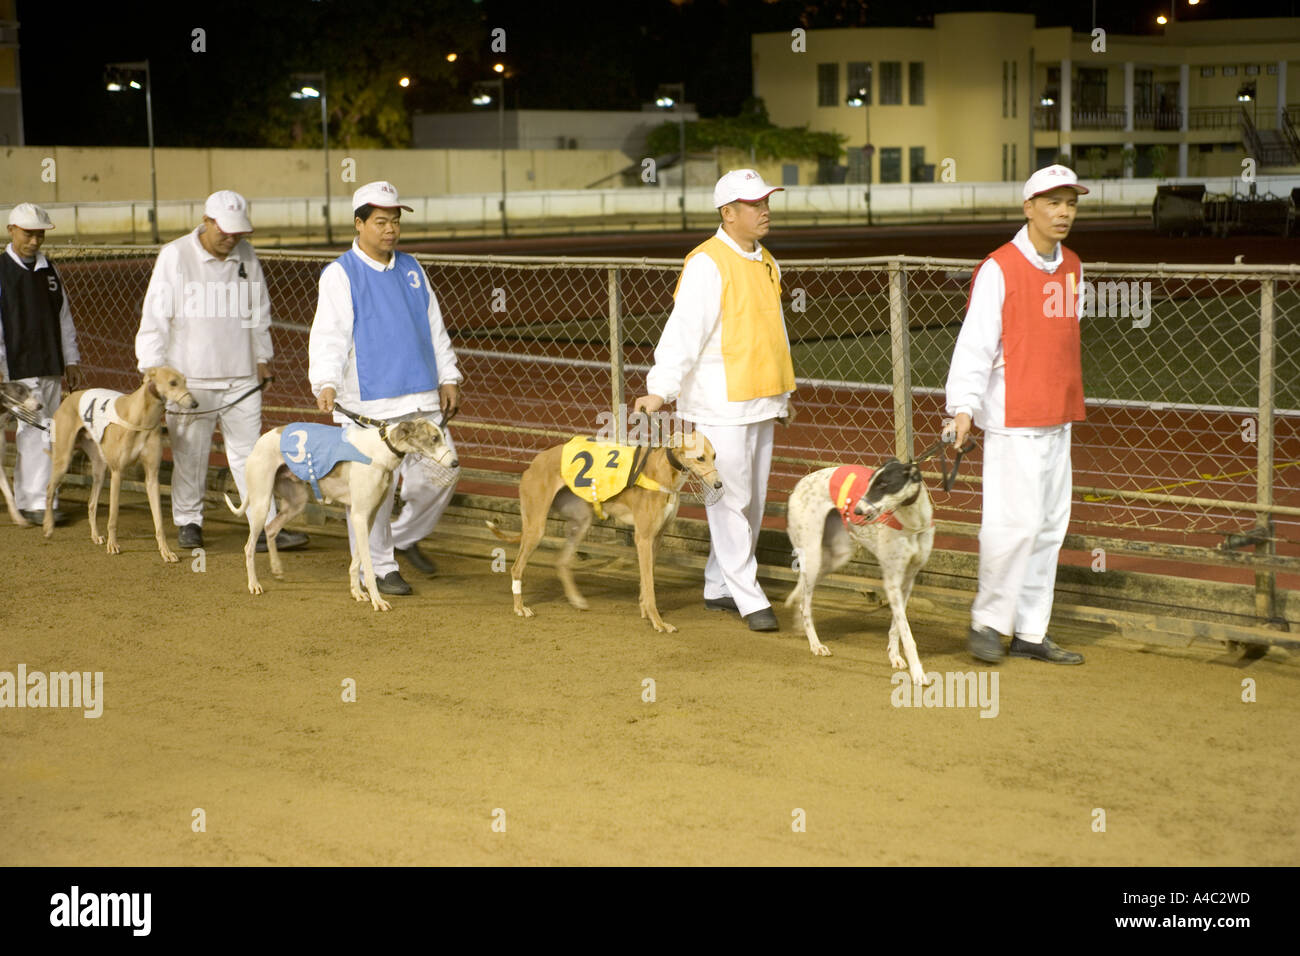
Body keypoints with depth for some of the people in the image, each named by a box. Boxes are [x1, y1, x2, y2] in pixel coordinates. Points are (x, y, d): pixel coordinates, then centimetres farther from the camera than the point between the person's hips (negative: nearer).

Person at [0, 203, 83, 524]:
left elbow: (64, 317, 18)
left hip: (51, 367, 6)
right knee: (35, 433, -11)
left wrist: (71, 361, 14)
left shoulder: (49, 269, 13)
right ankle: (37, 502, -8)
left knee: (44, 436, 7)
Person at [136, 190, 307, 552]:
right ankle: (188, 522, 20)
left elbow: (258, 310, 18)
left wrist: (262, 356, 20)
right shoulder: (175, 255, -7)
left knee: (249, 454, 1)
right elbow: (155, 315, -5)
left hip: (241, 377, 3)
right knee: (190, 455, 5)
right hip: (190, 377, -3)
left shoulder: (245, 254, 6)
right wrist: (152, 368, -7)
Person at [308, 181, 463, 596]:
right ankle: (377, 567, 9)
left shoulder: (411, 269, 15)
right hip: (368, 403, -6)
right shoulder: (340, 274, -4)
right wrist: (326, 383, -27)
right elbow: (328, 334, -13)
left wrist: (448, 378, 17)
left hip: (421, 398, 6)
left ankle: (405, 537, 28)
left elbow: (435, 327, 22)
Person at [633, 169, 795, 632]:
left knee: (753, 500, 12)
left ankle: (719, 587, 23)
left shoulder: (765, 263, 14)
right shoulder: (707, 264, -12)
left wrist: (782, 391, 25)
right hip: (720, 404, -9)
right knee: (730, 501, -6)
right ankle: (749, 598, -3)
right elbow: (684, 329, -19)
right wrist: (660, 389, -26)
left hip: (760, 402, 9)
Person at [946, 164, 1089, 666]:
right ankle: (987, 620, 5)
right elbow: (975, 342, -16)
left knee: (1050, 525, 8)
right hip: (1012, 419, -7)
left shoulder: (1072, 268, 12)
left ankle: (1031, 632, 16)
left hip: (1057, 418, 8)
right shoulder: (999, 269, -11)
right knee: (1016, 521, -12)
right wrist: (964, 406, -25)